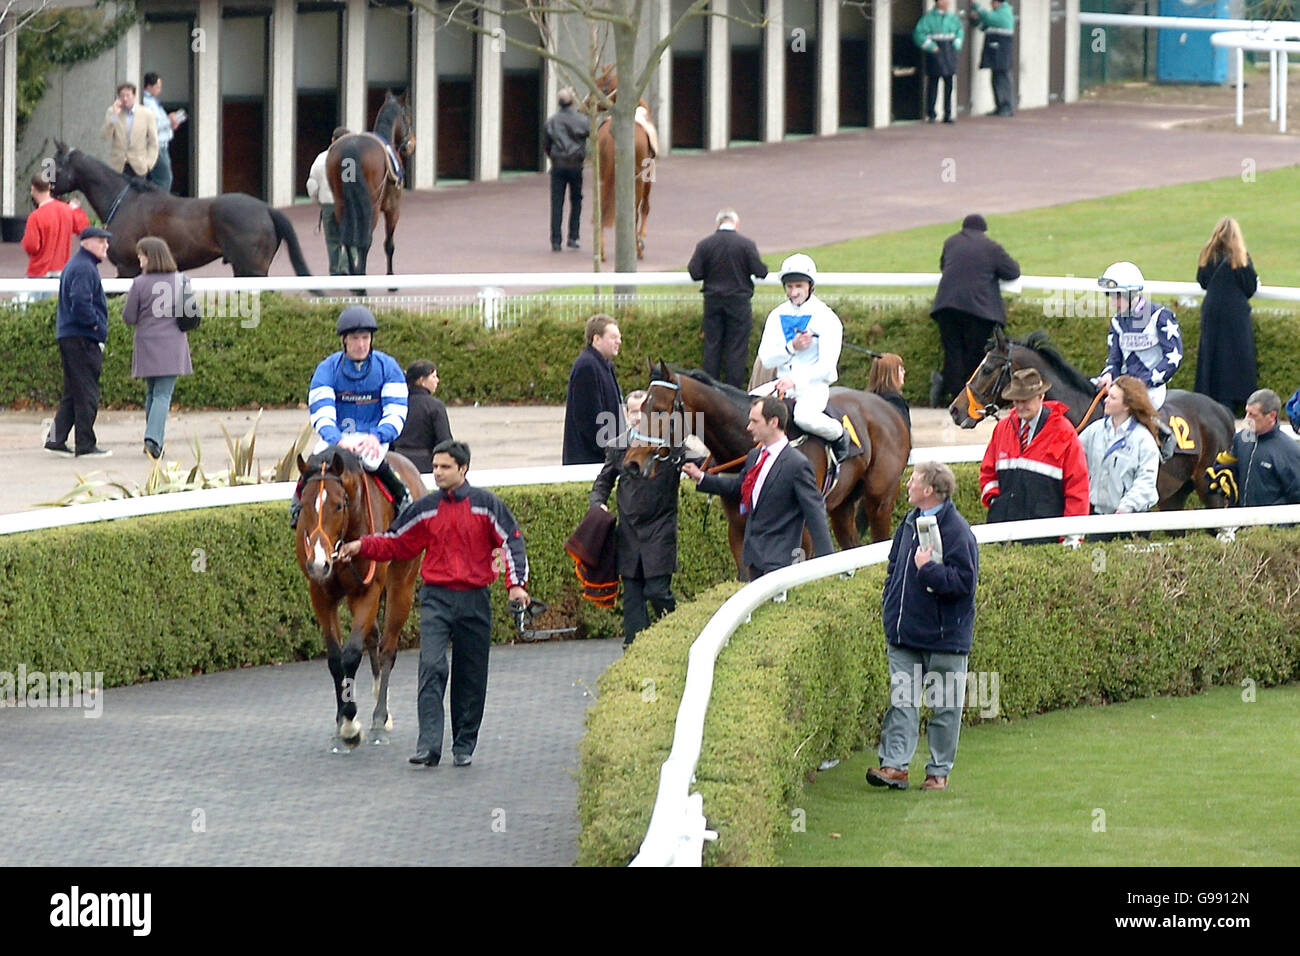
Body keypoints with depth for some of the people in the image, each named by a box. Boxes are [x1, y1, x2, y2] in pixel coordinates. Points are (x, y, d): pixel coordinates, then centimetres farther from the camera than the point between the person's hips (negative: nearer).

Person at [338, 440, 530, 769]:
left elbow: (511, 541, 1)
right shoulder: (426, 508, 6)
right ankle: (429, 745, -21)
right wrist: (361, 547, -1)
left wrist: (517, 584, -8)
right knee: (431, 667, -16)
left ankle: (464, 745, 18)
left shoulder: (485, 504, 1)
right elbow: (397, 543, 12)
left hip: (474, 600, 0)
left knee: (471, 677, 7)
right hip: (436, 598, 0)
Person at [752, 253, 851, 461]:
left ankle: (839, 436, -7)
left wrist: (796, 381, -24)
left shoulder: (826, 318, -6)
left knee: (805, 416, -36)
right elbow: (766, 359, 4)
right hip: (783, 383, 5)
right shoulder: (777, 316, 10)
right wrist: (791, 347, -14)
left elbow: (826, 365, -13)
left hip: (814, 384, -5)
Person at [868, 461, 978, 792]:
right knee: (902, 701, 3)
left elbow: (962, 582, -20)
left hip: (943, 638, -7)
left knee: (945, 706, 5)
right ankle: (894, 765, 1)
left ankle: (939, 771, 12)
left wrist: (928, 568, -24)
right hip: (904, 635, 7)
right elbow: (894, 568, 22)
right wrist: (890, 607, 12)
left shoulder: (957, 531, -15)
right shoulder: (910, 523, 9)